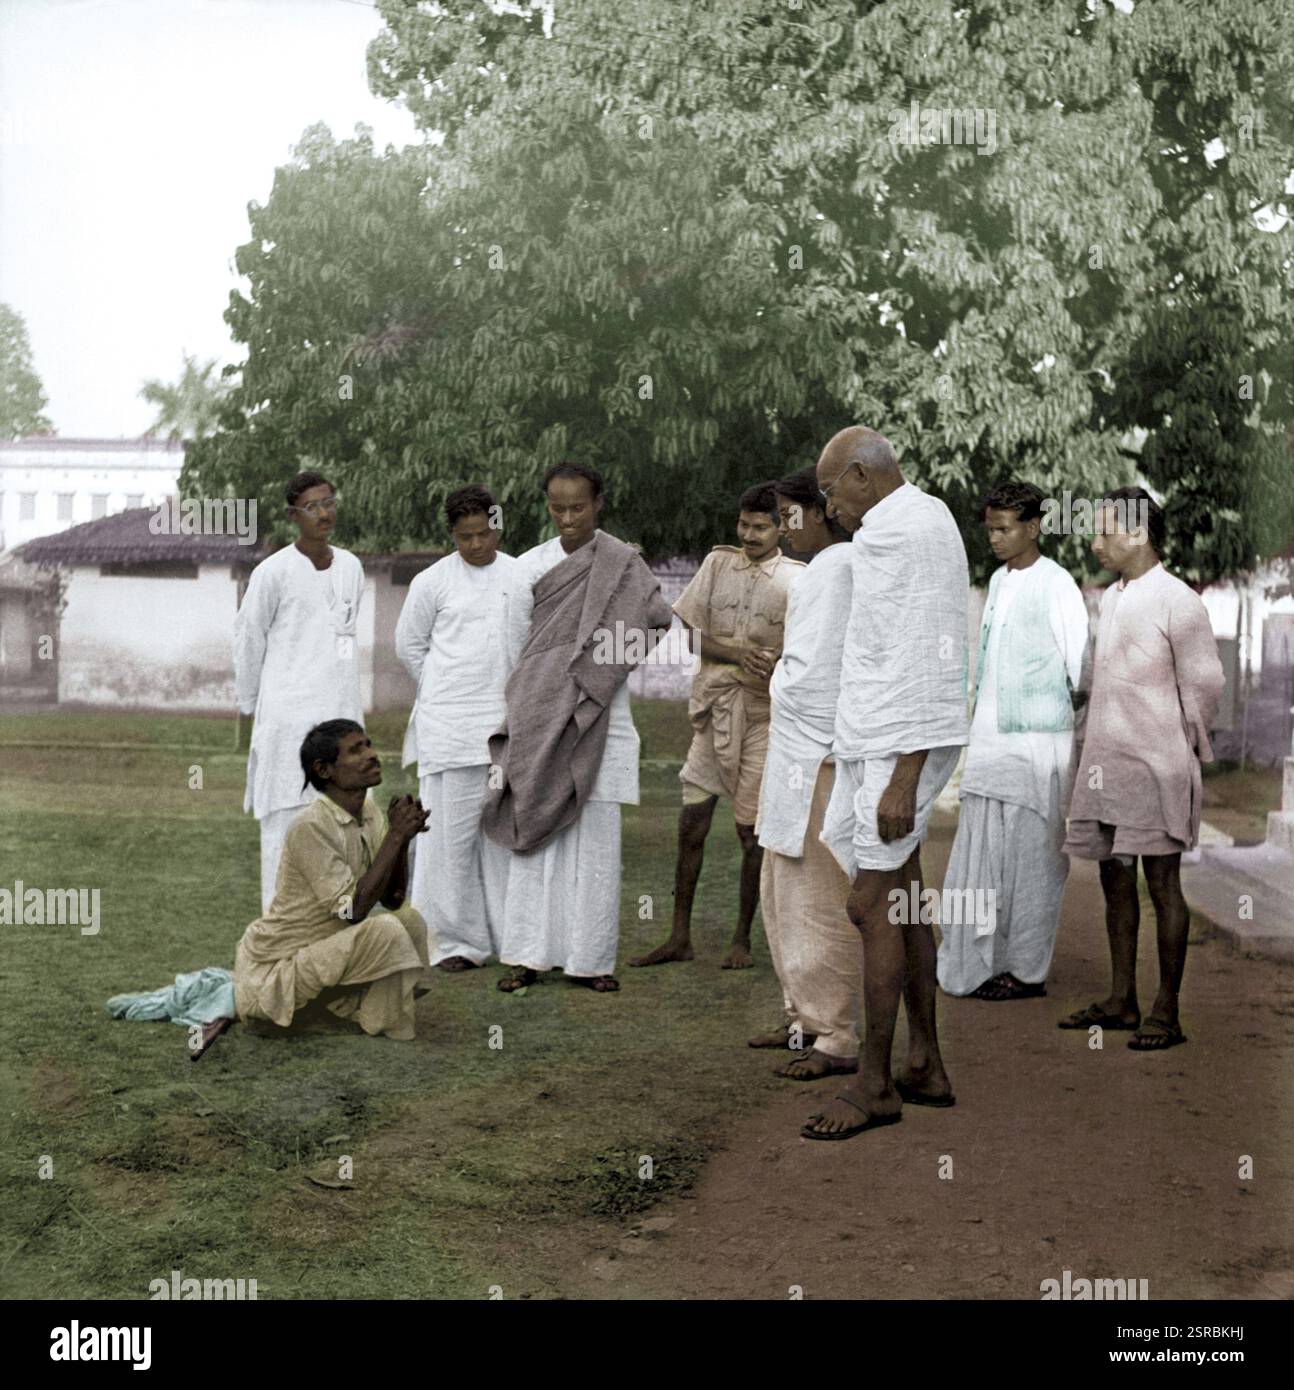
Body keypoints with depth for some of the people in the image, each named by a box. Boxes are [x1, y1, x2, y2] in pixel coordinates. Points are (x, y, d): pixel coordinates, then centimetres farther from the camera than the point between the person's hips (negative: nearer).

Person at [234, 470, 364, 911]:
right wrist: (252, 704, 8)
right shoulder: (273, 572, -7)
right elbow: (248, 642, 0)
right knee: (286, 822, -4)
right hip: (288, 718, -6)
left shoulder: (351, 568, 10)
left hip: (341, 714, 6)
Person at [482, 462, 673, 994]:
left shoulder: (623, 565, 1)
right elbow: (519, 645, 11)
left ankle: (593, 958, 5)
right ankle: (528, 955, 6)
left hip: (598, 724, -2)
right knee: (536, 835, 2)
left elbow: (661, 620, -6)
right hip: (539, 720, 2)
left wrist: (598, 673, -7)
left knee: (596, 839, 0)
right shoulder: (531, 565, 7)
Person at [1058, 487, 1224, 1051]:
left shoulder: (1178, 603, -11)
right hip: (1104, 764, 8)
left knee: (1162, 884, -3)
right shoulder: (1110, 599, 14)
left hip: (1154, 766, -8)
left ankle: (1166, 1012, 2)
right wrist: (1100, 747, 14)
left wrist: (1183, 750, 1)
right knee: (1115, 882, 11)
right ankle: (1121, 1000, 20)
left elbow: (1204, 685, -8)